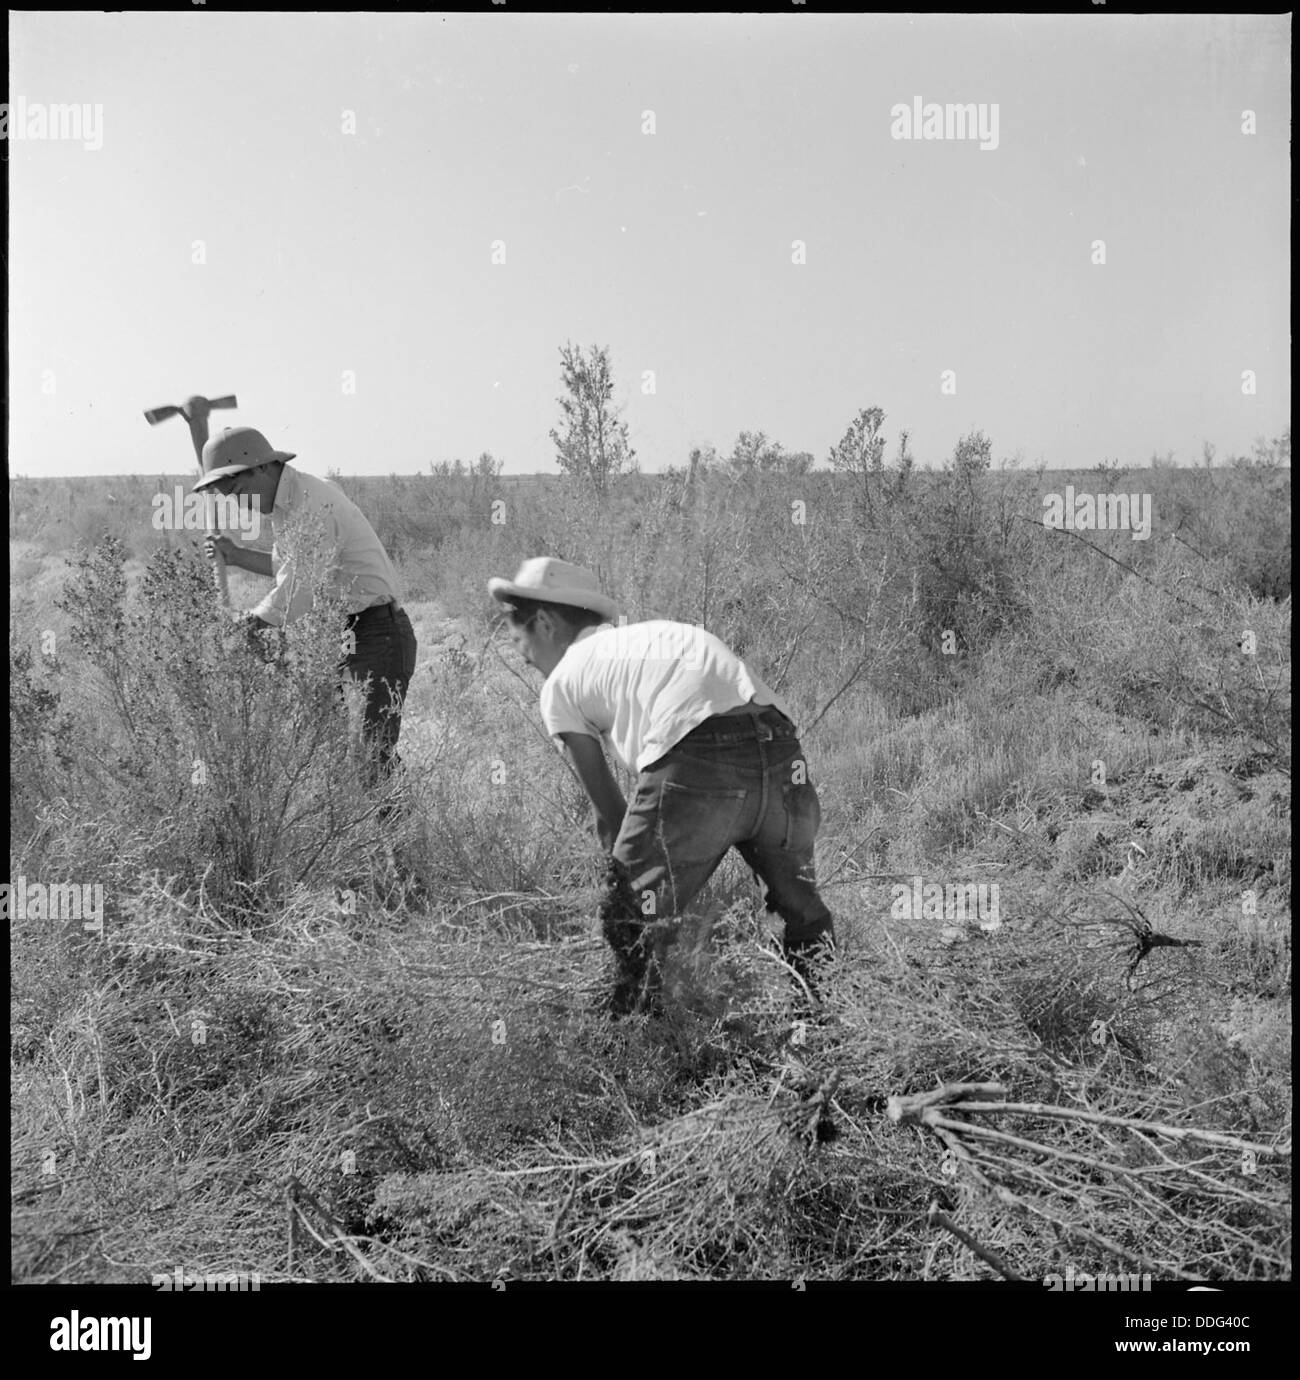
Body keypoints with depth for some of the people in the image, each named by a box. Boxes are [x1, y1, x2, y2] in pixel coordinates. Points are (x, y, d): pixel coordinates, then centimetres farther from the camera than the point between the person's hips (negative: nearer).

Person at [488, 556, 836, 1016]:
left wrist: (626, 876, 31)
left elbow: (608, 810, 20)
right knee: (801, 908, 26)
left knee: (631, 916, 12)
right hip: (778, 745, 6)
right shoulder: (650, 635, 37)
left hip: (695, 759, -6)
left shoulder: (561, 684, 20)